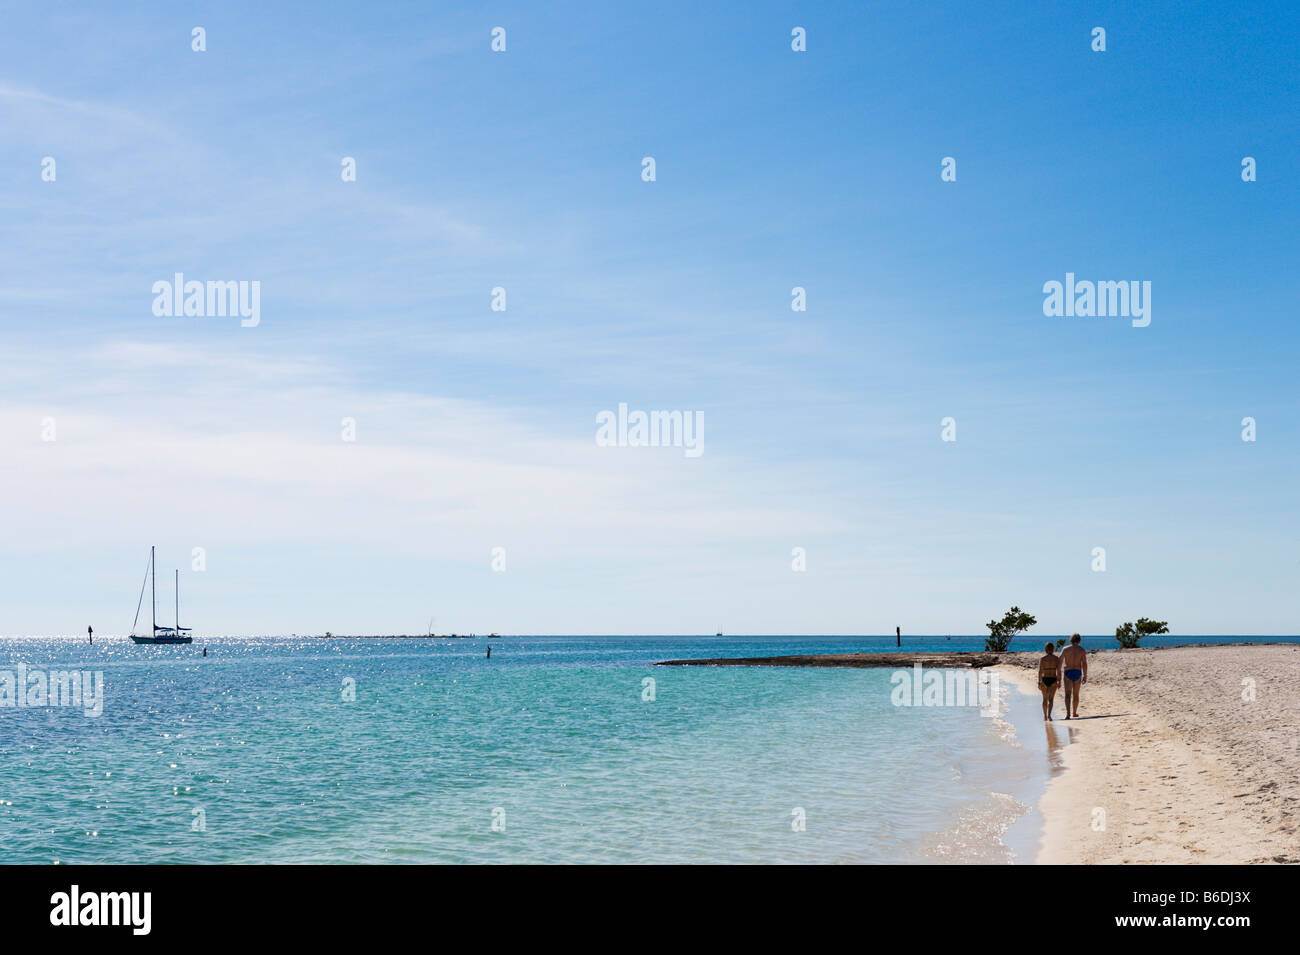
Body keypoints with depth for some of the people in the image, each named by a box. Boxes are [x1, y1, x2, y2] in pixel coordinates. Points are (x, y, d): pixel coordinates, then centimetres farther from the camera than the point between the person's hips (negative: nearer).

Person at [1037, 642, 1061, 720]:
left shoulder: (1042, 659, -5)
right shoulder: (1056, 658, -2)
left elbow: (1040, 671, -11)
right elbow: (1058, 671, -4)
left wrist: (1039, 683, -10)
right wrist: (1059, 681, 5)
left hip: (1044, 680, 1)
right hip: (1053, 680, 0)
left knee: (1045, 699, 17)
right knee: (1051, 699, -2)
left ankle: (1045, 716, 25)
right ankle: (1049, 714, -23)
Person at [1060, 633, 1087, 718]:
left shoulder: (1065, 649, 2)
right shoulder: (1082, 650, 1)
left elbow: (1060, 662, 2)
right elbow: (1084, 664, -6)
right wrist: (1085, 676, -2)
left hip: (1068, 673, -1)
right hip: (1078, 673, 1)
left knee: (1068, 694, -7)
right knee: (1075, 694, 15)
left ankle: (1068, 713, -25)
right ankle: (1074, 713, 27)